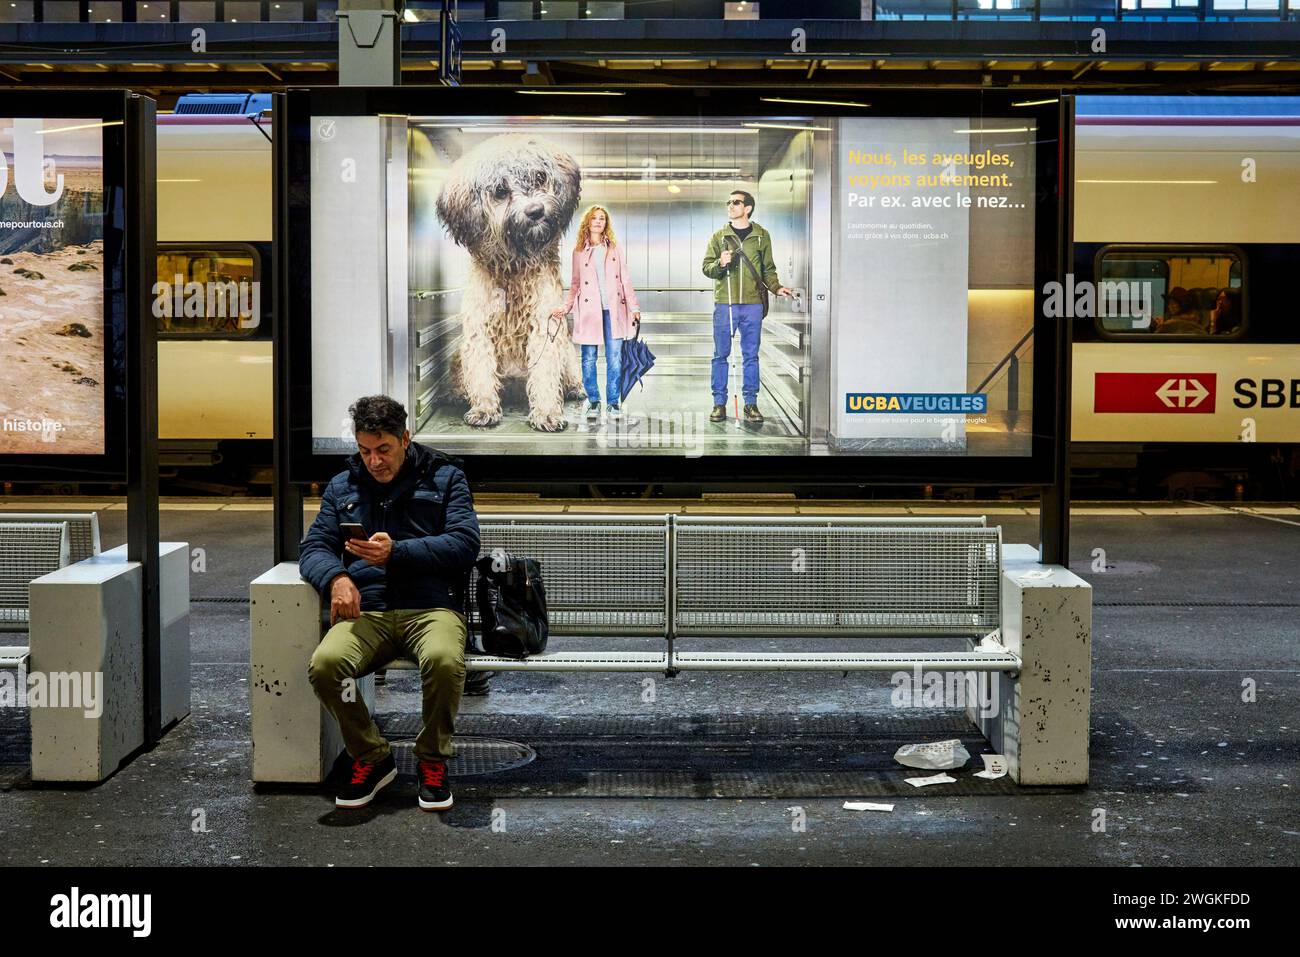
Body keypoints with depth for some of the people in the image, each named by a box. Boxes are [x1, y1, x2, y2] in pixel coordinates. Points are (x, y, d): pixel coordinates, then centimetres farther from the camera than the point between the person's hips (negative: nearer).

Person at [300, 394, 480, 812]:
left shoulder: (445, 478, 11)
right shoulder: (342, 487, 21)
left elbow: (465, 544, -2)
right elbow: (313, 547, 13)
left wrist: (396, 552, -15)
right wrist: (336, 577, -11)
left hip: (433, 607, -2)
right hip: (368, 611, 3)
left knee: (444, 660, -38)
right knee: (325, 664, -31)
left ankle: (432, 761, -9)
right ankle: (372, 759, -6)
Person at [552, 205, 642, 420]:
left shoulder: (615, 249, 10)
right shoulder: (579, 251, 10)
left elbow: (625, 280, 9)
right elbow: (575, 283, 13)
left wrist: (634, 307, 3)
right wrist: (565, 308, 4)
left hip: (613, 310, 0)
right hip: (588, 311, 0)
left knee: (614, 358, -3)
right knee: (588, 358, 2)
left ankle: (614, 401, 6)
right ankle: (593, 401, 13)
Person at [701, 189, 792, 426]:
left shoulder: (761, 236, 9)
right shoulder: (719, 236, 8)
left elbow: (768, 269, 12)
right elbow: (706, 267, 5)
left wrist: (776, 287, -4)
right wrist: (720, 264, -16)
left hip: (752, 304, 0)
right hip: (724, 303, 0)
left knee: (751, 355, 4)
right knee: (721, 355, 2)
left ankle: (751, 403, 12)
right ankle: (719, 403, 10)